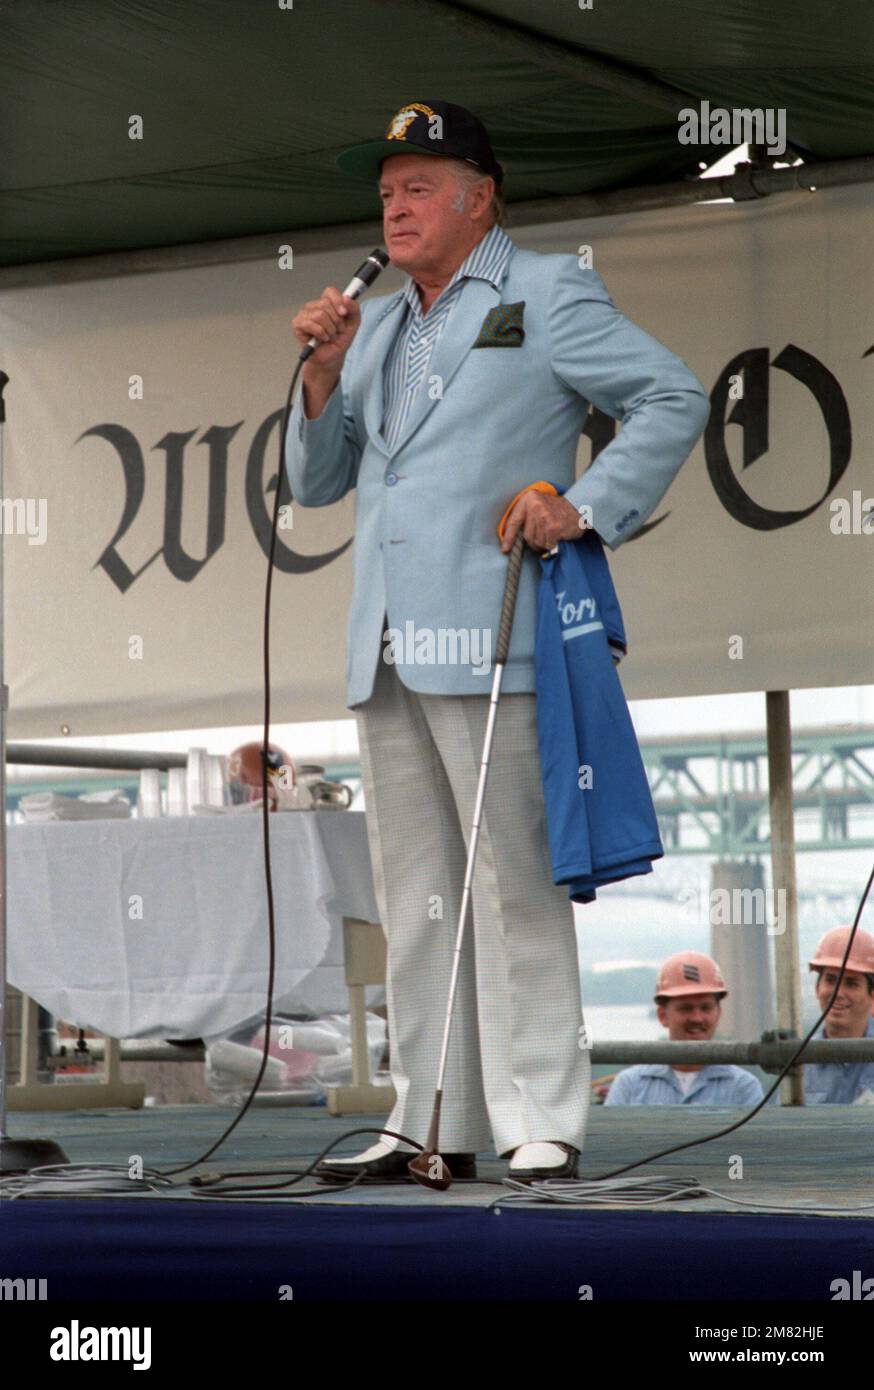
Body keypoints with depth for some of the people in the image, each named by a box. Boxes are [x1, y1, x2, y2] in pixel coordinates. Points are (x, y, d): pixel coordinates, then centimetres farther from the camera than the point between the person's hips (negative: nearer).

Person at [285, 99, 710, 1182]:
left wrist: (586, 506, -11)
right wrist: (324, 375, 5)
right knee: (412, 890, 7)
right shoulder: (378, 327, 23)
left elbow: (673, 398, 0)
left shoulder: (546, 296, 5)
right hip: (384, 650, 7)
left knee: (511, 881, -8)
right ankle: (431, 1121, 11)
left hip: (488, 643, -7)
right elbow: (316, 483, 21)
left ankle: (540, 1122, -5)